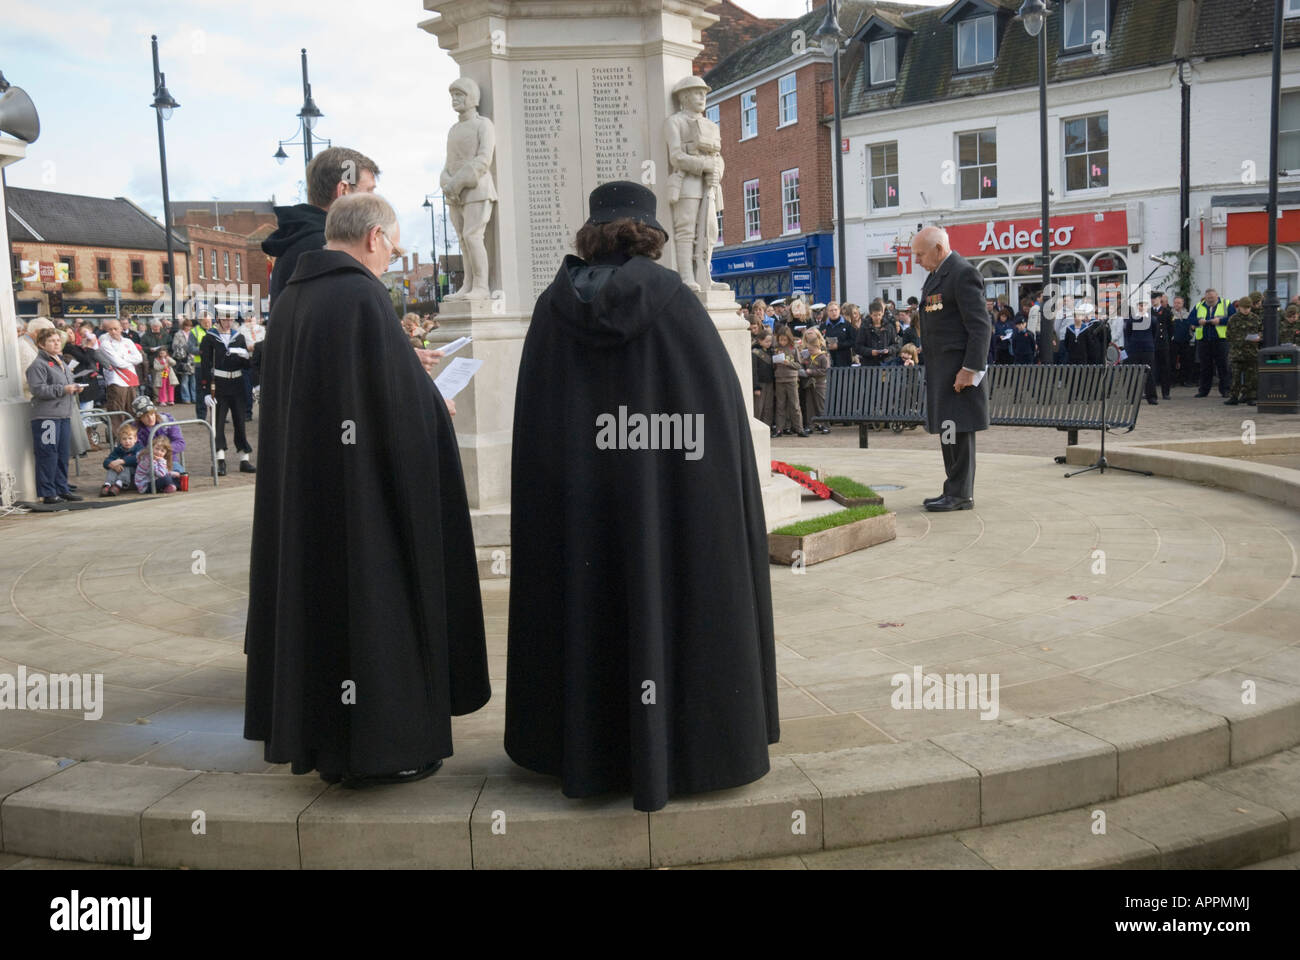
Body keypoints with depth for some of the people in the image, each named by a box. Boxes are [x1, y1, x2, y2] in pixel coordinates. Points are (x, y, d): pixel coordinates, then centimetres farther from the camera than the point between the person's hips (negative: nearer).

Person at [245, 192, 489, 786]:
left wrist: (407, 369, 21)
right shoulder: (362, 297, -17)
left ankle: (318, 736, 26)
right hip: (363, 494, -8)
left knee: (317, 595, 15)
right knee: (370, 600, 1)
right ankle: (377, 748, 10)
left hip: (300, 492, 9)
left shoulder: (290, 299, 9)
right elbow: (403, 403, -17)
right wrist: (435, 406, 3)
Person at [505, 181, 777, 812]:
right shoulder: (673, 300, -6)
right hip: (667, 504, -2)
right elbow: (721, 403, -6)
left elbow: (532, 425, 3)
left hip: (574, 511, 3)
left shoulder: (554, 308, 1)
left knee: (586, 610, 12)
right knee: (663, 610, 8)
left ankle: (581, 748, 22)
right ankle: (679, 745, 16)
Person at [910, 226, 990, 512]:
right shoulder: (938, 273, 17)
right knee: (946, 428, 13)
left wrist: (970, 369, -23)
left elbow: (980, 326, -19)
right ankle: (955, 490, 20)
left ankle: (961, 494, -1)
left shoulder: (963, 274, -14)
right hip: (940, 365, 10)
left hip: (959, 365, -10)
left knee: (957, 428, -6)